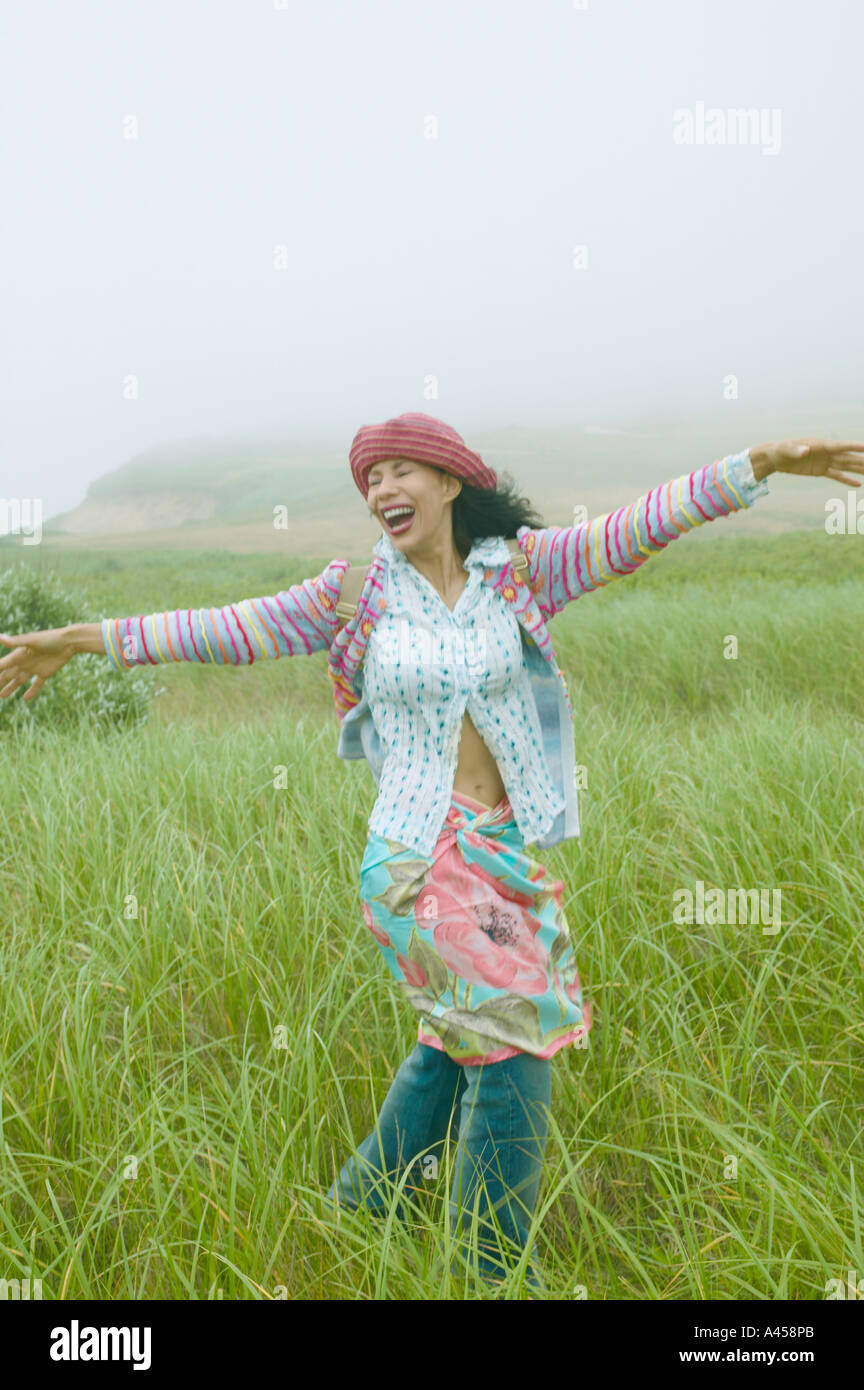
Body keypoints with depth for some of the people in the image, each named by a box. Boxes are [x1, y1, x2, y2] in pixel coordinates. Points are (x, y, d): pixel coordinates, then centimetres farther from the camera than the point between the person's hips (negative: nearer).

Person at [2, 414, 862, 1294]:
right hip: (421, 851, -4)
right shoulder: (359, 591, -4)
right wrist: (86, 640, -5)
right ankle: (494, 1264, 18)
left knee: (459, 1036, 19)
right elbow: (232, 630, -4)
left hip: (505, 845, 5)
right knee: (513, 1036, -2)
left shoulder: (520, 568, 1)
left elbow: (638, 527, -5)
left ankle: (363, 1202, 43)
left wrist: (763, 463, -13)